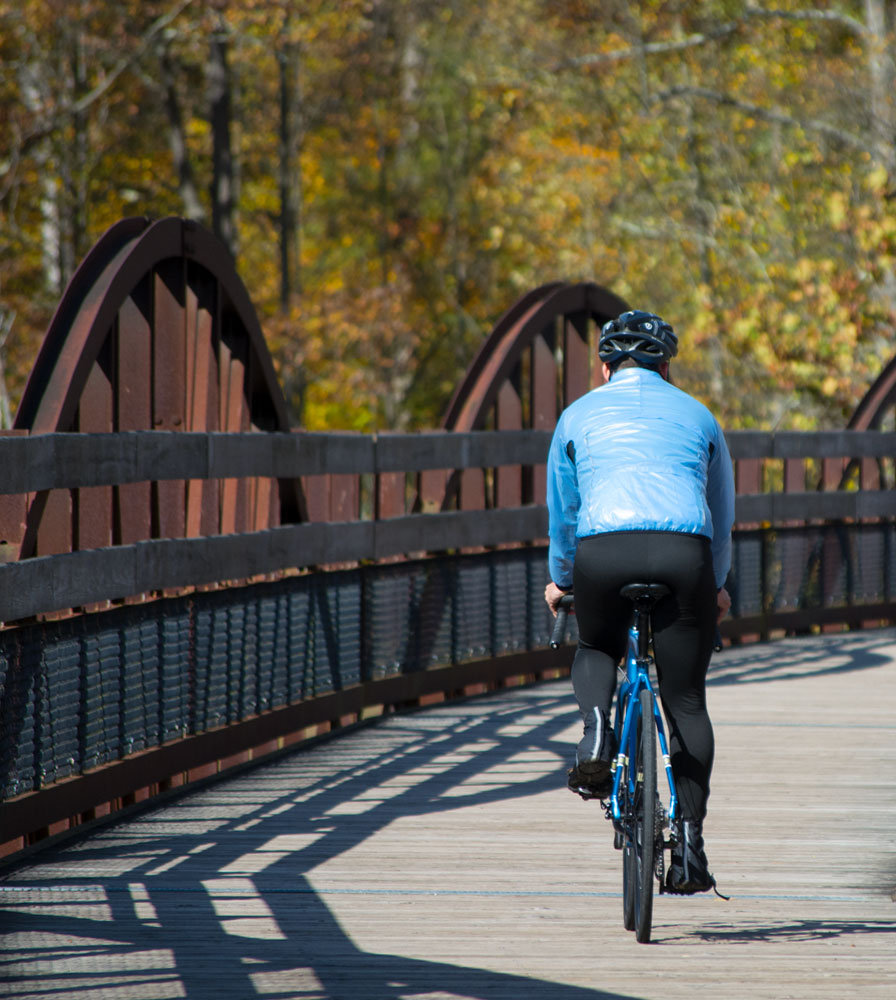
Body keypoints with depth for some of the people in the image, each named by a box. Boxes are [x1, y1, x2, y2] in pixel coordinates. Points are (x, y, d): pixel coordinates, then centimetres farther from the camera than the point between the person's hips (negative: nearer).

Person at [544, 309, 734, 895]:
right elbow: (722, 516, 33)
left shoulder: (580, 415, 21)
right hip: (683, 553, 0)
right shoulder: (697, 416, 24)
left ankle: (597, 730, 0)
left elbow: (561, 512, 29)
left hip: (602, 550, 0)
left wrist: (560, 580, 45)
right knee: (686, 703, 8)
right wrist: (716, 587, 48)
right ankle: (689, 843, 1)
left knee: (596, 649, 30)